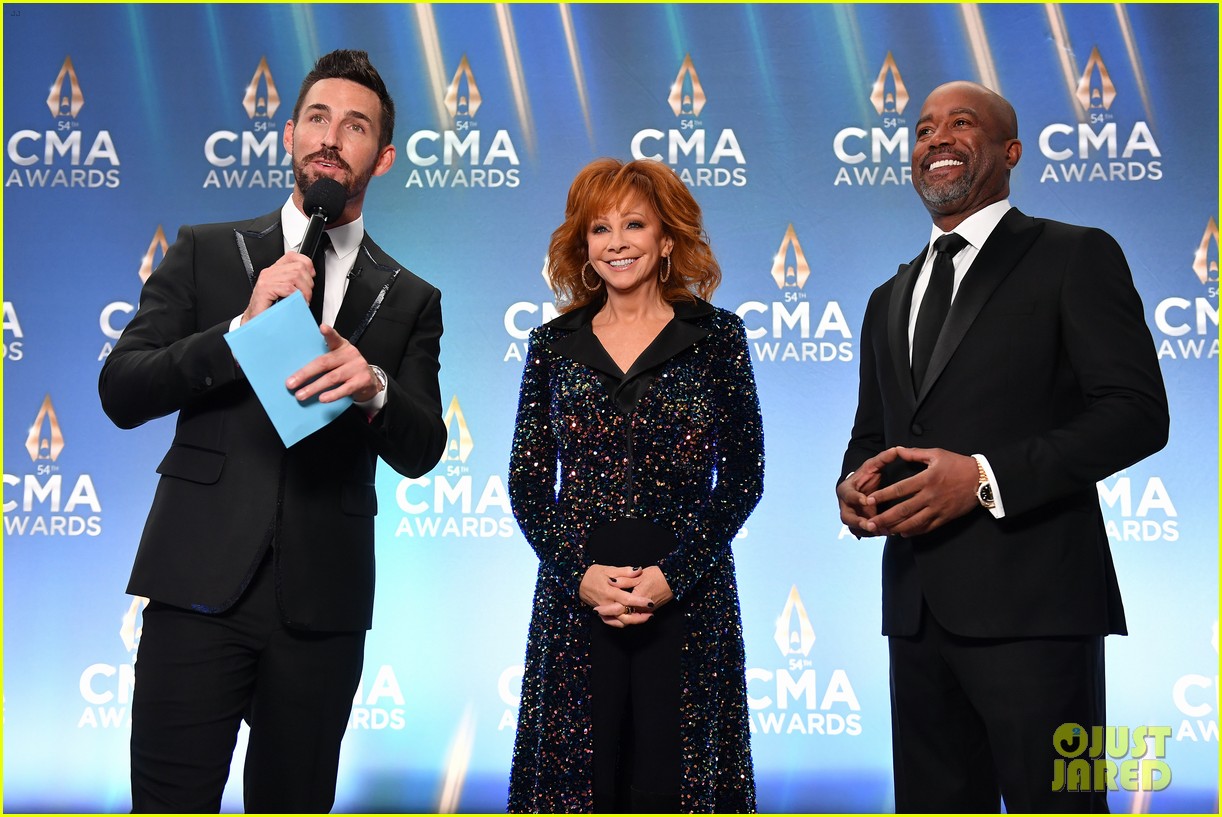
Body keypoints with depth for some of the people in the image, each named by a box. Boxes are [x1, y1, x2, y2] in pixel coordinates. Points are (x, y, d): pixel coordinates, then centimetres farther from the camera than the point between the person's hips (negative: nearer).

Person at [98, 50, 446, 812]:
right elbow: (121, 392, -1)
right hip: (202, 584, -1)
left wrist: (373, 387, -18)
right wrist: (243, 329, -14)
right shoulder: (205, 253, 8)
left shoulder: (409, 299, 10)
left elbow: (421, 451, 2)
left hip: (322, 603, 2)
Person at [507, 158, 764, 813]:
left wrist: (673, 574, -10)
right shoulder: (553, 345, 7)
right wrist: (580, 573, -9)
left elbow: (743, 474, -1)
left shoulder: (717, 336, 2)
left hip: (688, 599, -1)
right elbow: (526, 483, 5)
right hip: (575, 596, 2)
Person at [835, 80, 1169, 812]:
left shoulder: (1075, 257, 1)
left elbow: (1138, 411, -9)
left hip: (1031, 604, -6)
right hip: (919, 611, 6)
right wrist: (854, 485, -1)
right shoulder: (890, 300, 20)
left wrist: (986, 477, -18)